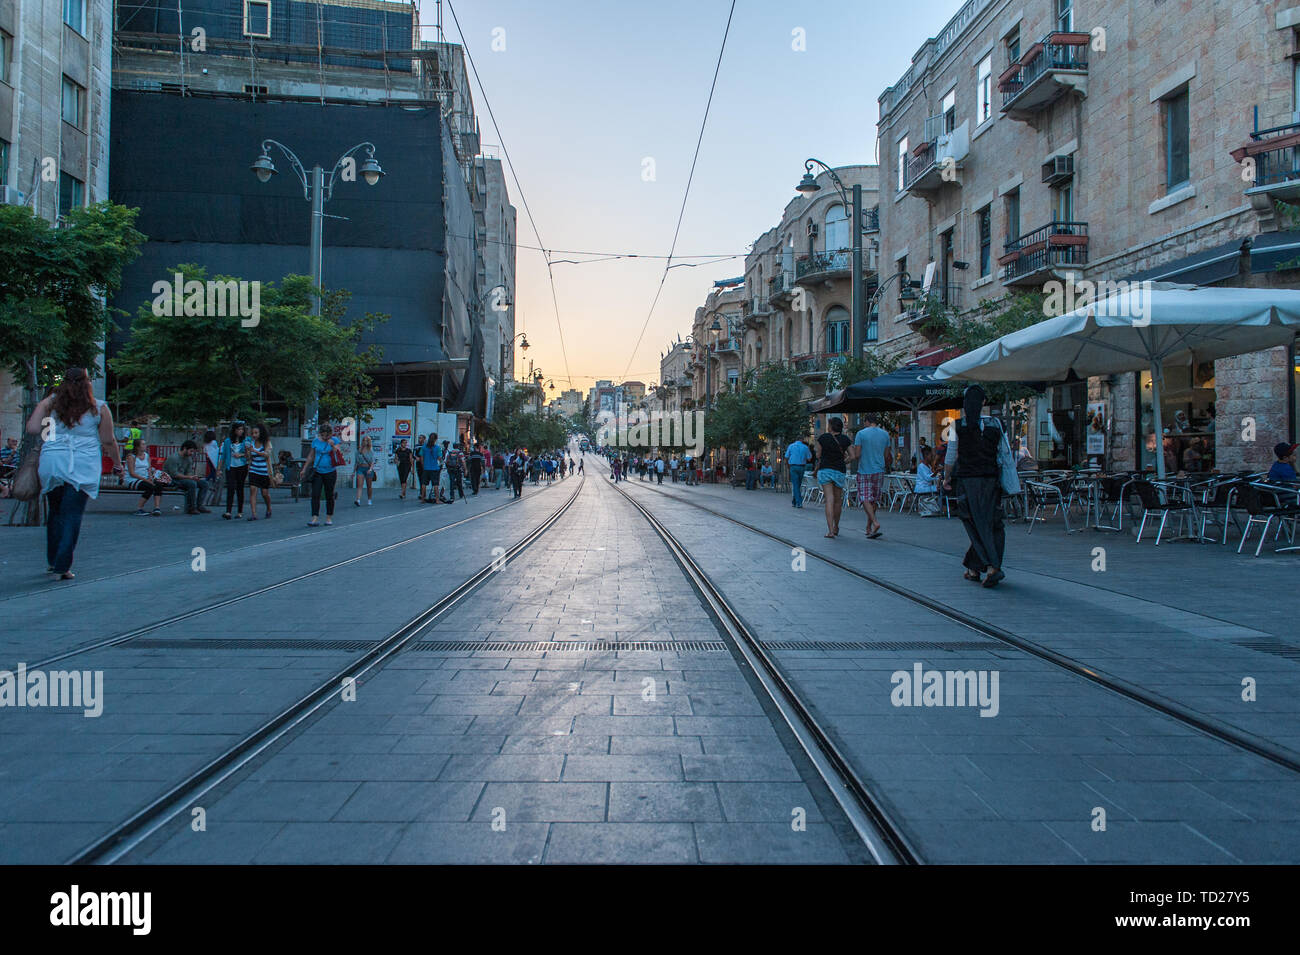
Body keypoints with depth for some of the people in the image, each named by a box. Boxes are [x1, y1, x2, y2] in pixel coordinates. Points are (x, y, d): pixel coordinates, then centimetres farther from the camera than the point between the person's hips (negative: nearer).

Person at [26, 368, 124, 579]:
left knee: (55, 513, 17)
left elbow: (32, 429, -3)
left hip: (51, 462, 2)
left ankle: (53, 561, 24)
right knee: (72, 515, 0)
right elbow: (108, 441, 3)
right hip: (83, 465, -2)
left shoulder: (50, 403, 4)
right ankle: (62, 566, -3)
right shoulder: (99, 408, 1)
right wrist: (117, 464, 17)